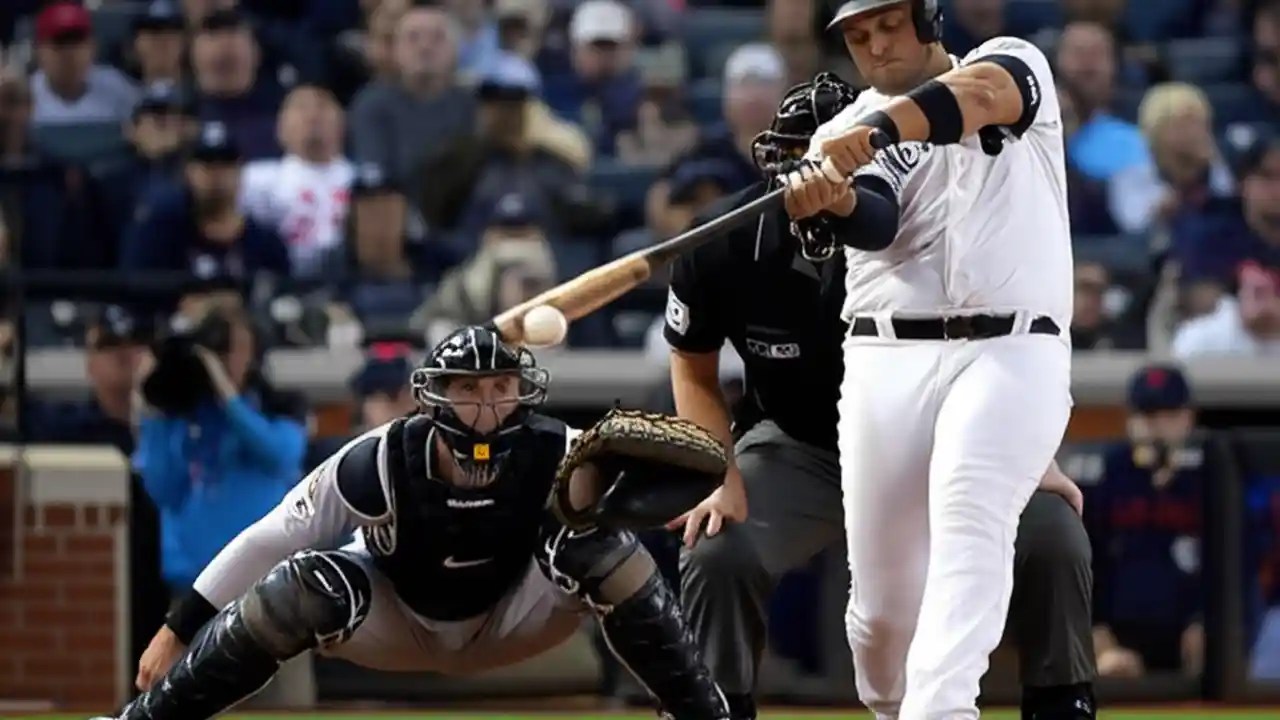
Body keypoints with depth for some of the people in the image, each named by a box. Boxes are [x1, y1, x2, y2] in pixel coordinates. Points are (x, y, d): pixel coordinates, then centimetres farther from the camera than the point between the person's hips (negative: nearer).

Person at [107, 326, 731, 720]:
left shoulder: (553, 457, -28)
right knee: (305, 589, -33)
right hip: (395, 626, -1)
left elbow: (679, 481, -30)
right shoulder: (379, 464, -31)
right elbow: (268, 541, -23)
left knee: (602, 549, -27)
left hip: (511, 620, 1)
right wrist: (177, 631, -22)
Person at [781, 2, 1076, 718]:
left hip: (1012, 355, -3)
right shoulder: (844, 135, 14)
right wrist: (834, 203, -34)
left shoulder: (1014, 63, 9)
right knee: (881, 599, -2)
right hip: (889, 362, 3)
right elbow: (875, 223, -9)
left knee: (969, 524, -26)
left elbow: (983, 95, -17)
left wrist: (880, 130, -36)